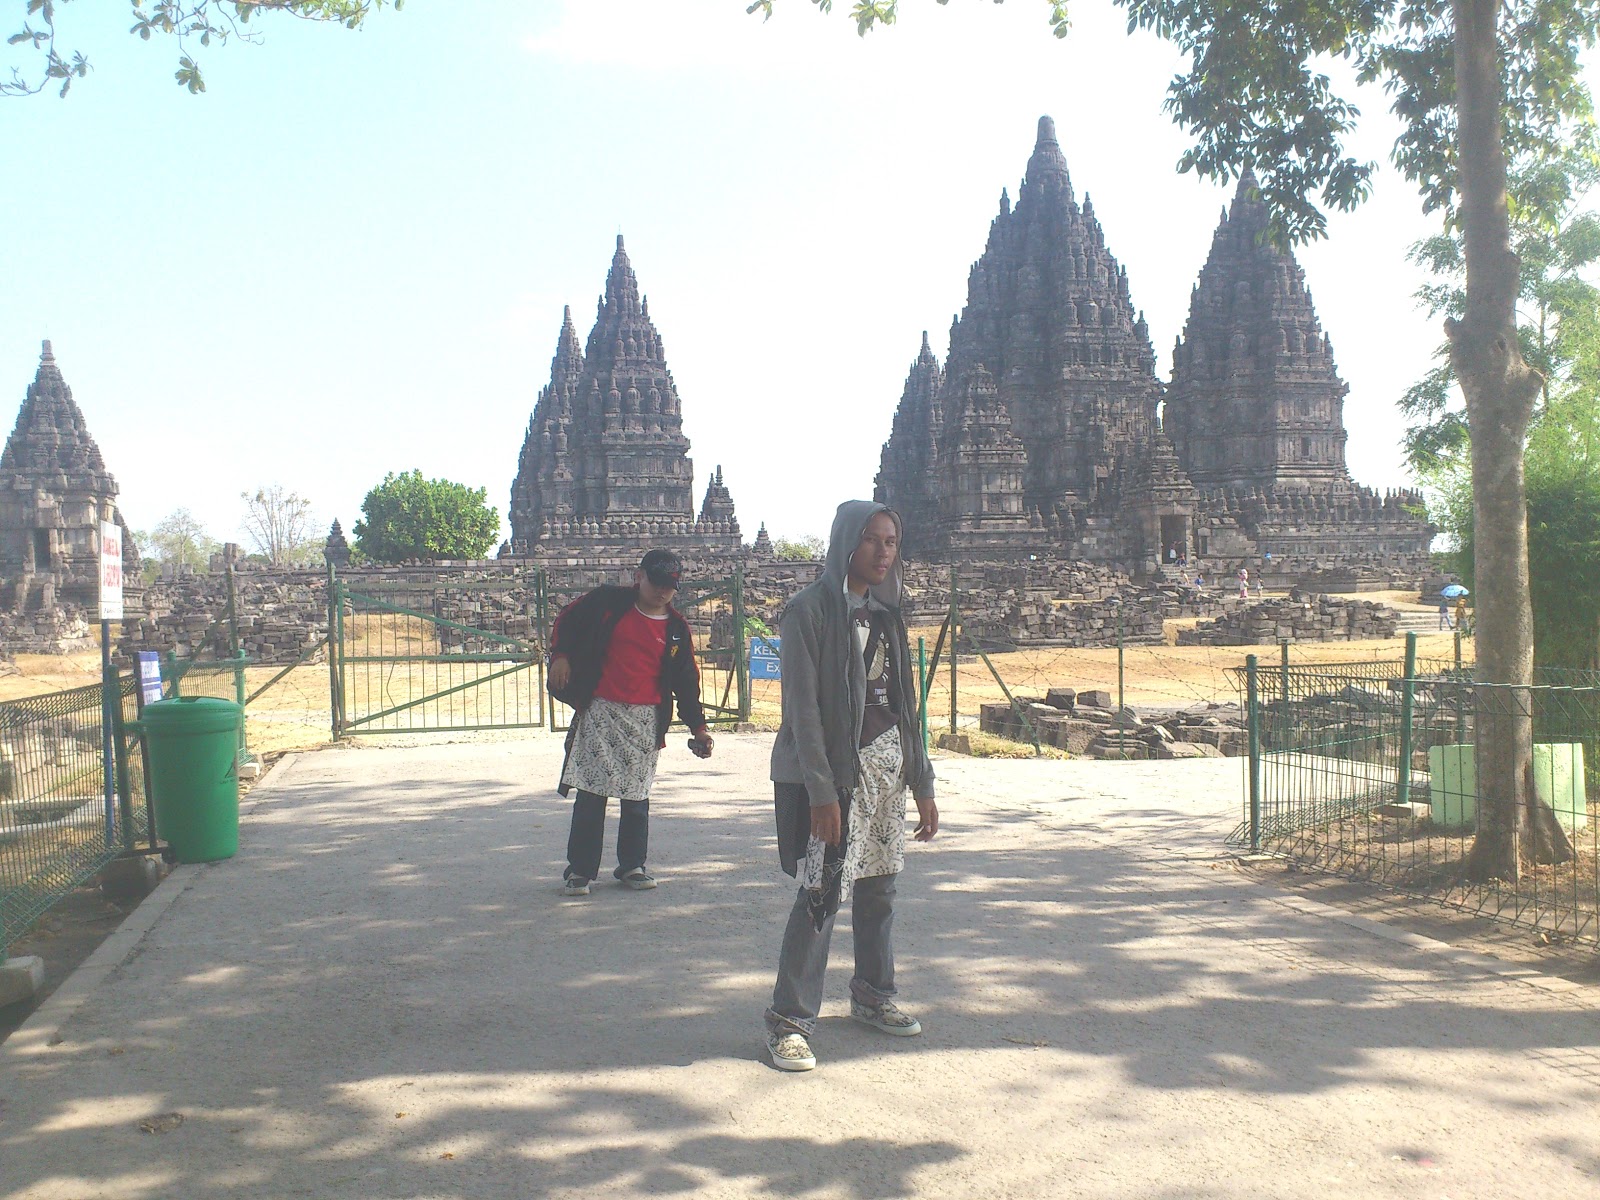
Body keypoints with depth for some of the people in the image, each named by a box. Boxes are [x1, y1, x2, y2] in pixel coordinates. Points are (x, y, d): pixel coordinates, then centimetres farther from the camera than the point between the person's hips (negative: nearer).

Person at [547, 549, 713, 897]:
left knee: (637, 795, 6)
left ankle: (632, 865, 20)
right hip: (599, 712, -2)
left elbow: (687, 681, 10)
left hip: (645, 722, 2)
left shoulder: (676, 629, 7)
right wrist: (560, 655, -1)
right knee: (590, 793, -2)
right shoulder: (607, 603, 2)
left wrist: (697, 726, 5)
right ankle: (580, 869, 6)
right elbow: (567, 620, 14)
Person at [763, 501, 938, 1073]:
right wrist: (821, 791, -19)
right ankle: (789, 1020, 0)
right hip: (835, 767, -7)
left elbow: (903, 702, 15)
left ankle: (872, 996, 28)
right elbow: (803, 706, -13)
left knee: (878, 886, 11)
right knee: (823, 892, -8)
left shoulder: (885, 612, 12)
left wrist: (922, 783, 13)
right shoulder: (810, 610, -9)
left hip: (887, 763, 7)